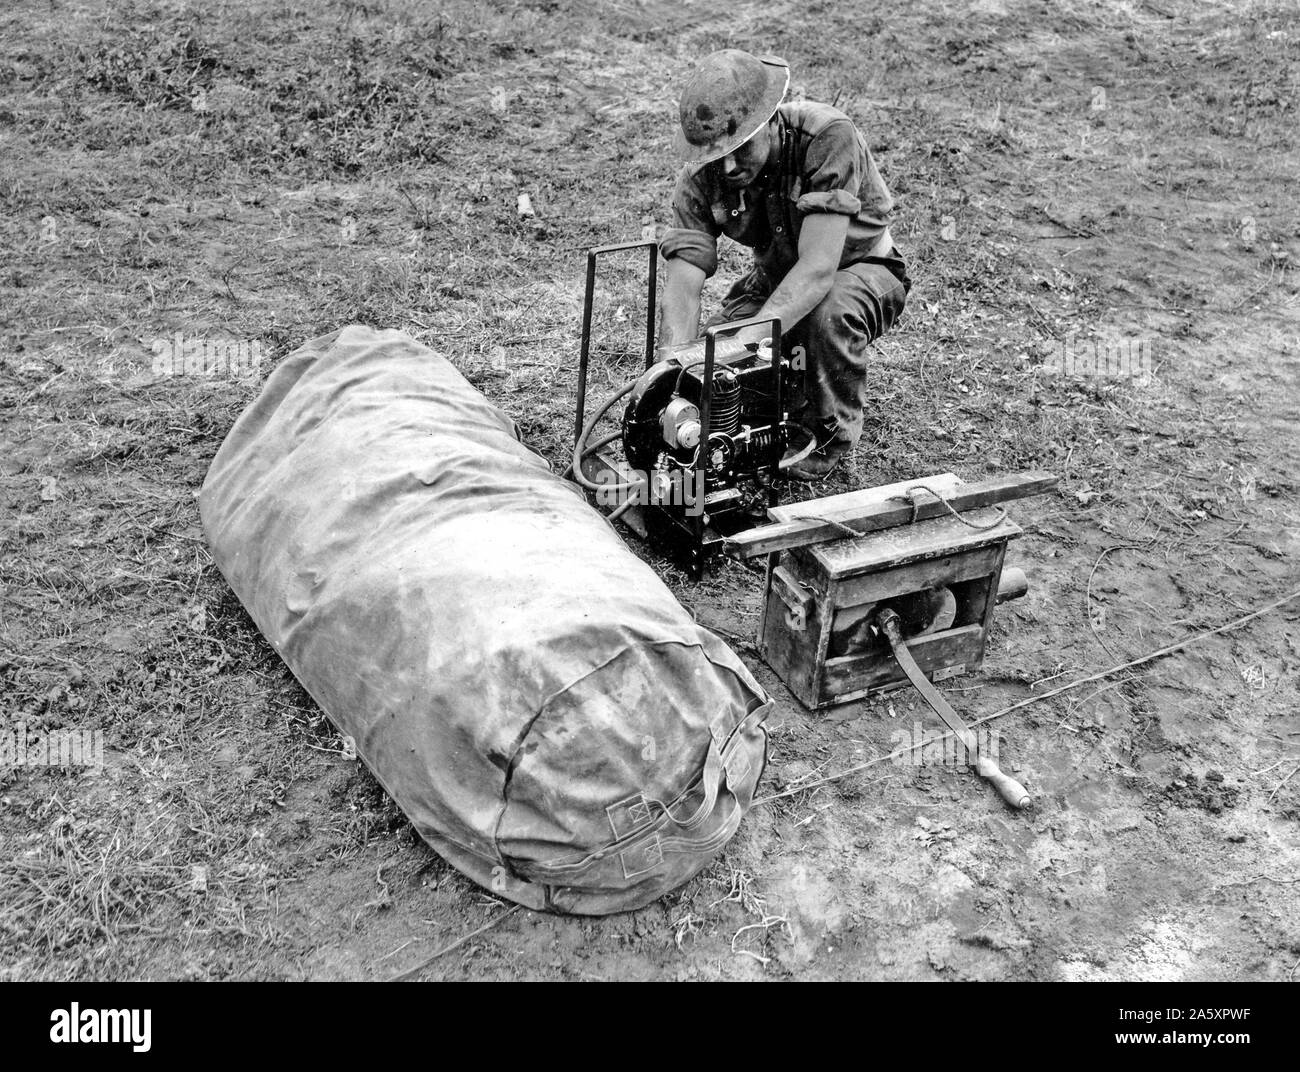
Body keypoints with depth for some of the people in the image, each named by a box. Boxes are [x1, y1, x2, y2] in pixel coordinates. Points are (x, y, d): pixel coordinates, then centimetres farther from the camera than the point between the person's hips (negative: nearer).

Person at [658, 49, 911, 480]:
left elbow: (818, 267, -41)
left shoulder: (828, 137, -32)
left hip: (861, 270, -3)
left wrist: (747, 341, -52)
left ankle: (832, 429, -10)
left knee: (829, 311, -39)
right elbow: (682, 285, -25)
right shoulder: (702, 175, -20)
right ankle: (792, 387, 15)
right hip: (774, 280, 4)